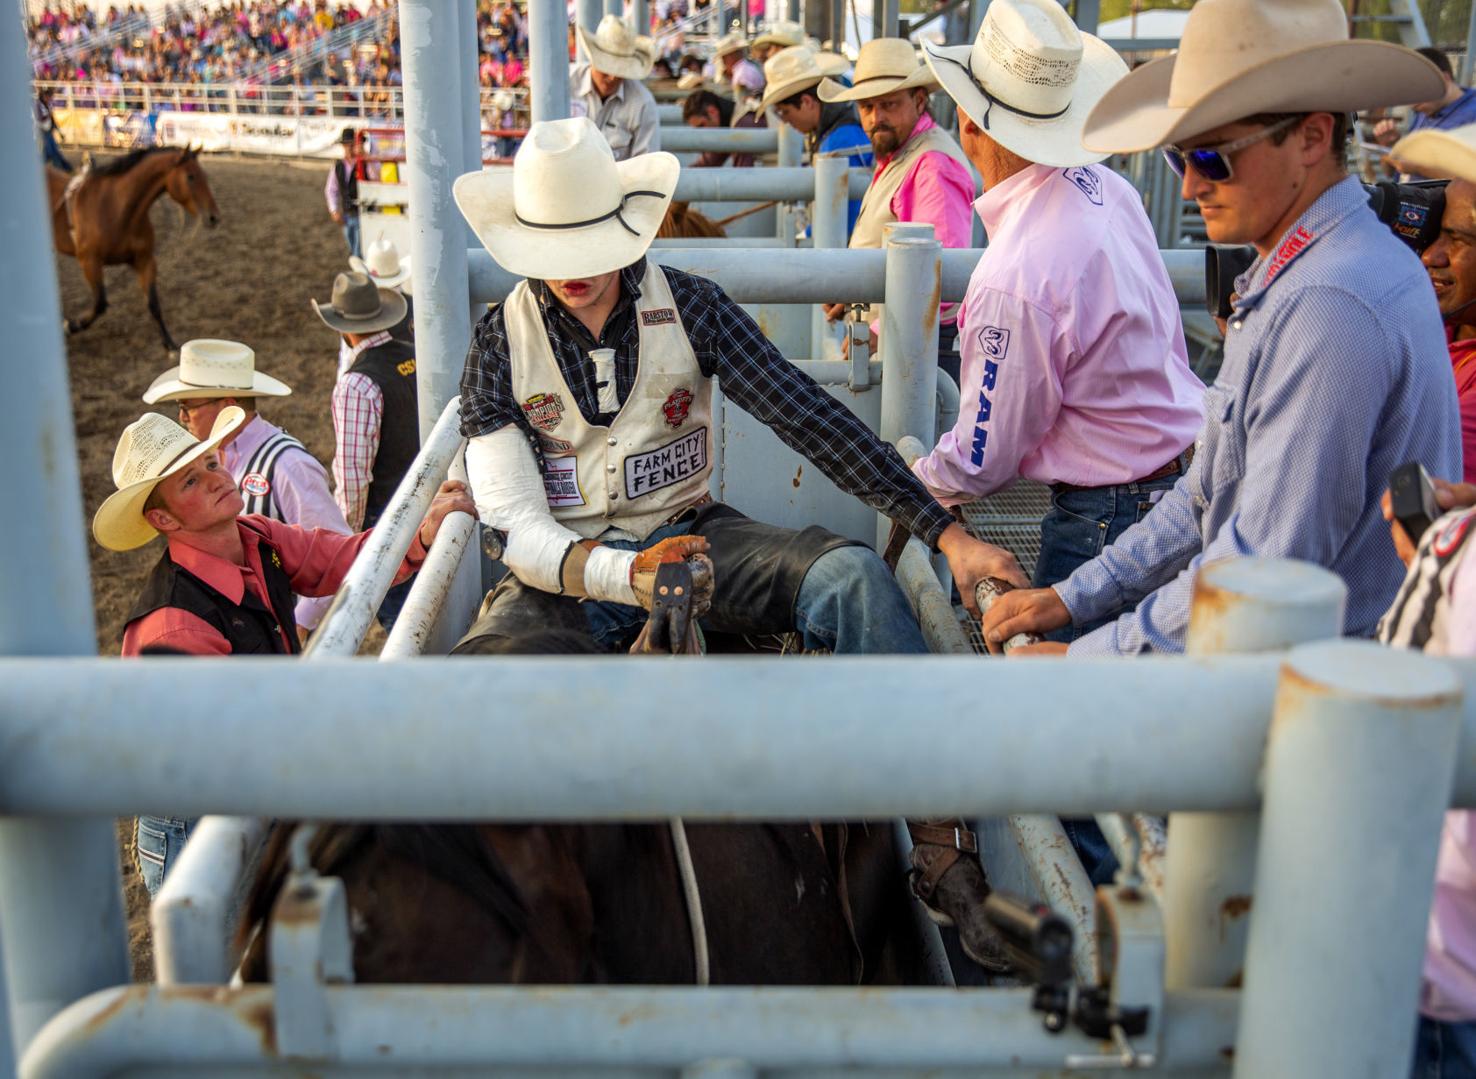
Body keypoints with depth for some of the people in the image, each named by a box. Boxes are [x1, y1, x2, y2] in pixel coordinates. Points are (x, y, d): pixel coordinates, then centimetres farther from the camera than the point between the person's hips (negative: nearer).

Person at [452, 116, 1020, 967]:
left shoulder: (689, 306, -2)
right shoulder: (502, 343, -2)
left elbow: (810, 418, -8)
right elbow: (518, 528, -8)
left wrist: (945, 531, -16)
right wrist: (628, 575, -28)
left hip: (691, 537, 1)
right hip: (569, 570, 0)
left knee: (853, 575, -28)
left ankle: (939, 845, -29)